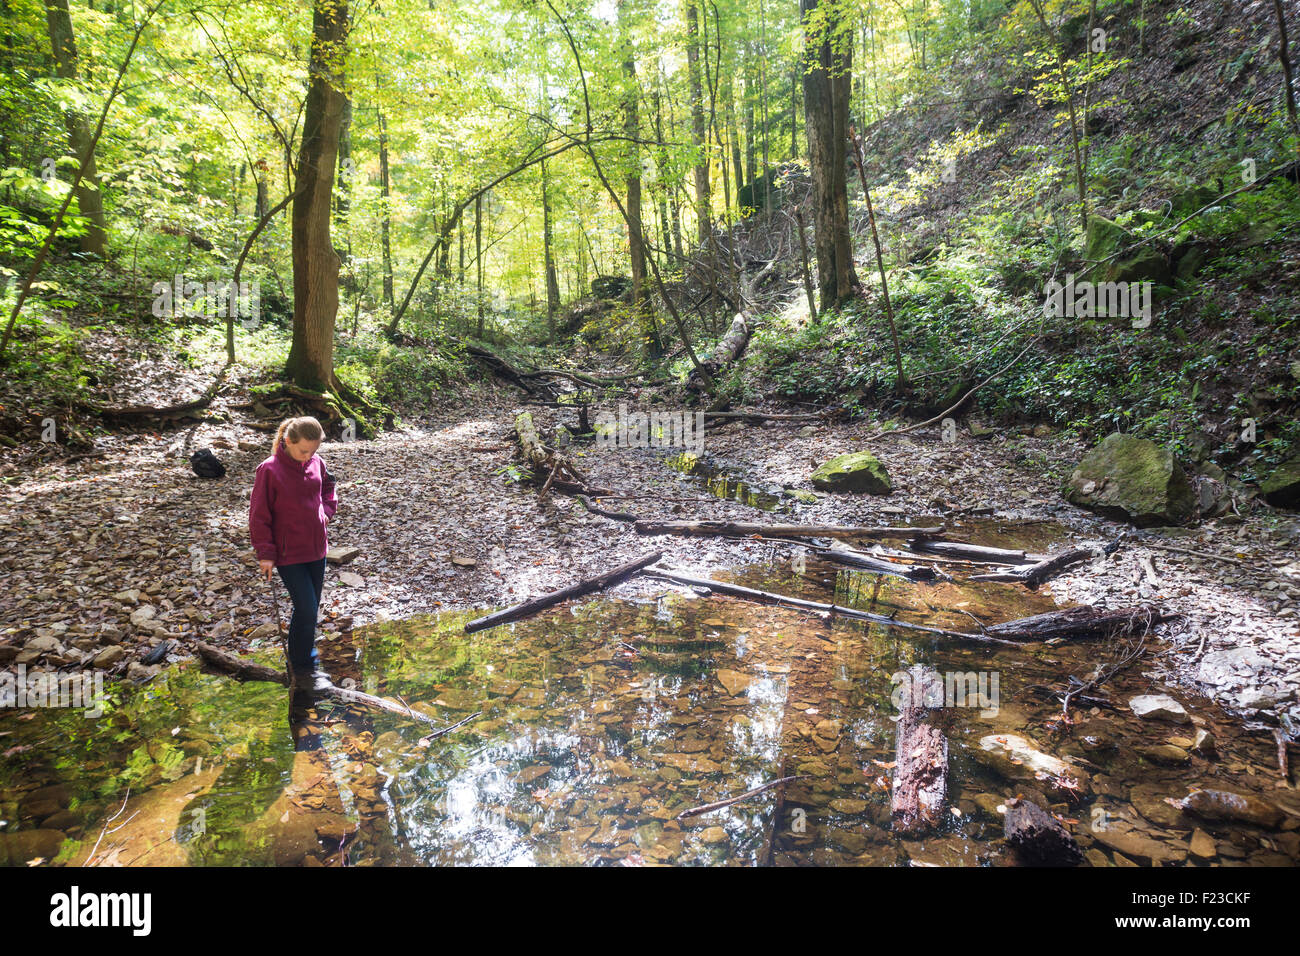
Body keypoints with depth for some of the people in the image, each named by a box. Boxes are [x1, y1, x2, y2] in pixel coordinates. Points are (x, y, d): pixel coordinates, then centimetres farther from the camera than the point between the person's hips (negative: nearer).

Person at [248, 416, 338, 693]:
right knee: (306, 610, -7)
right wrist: (265, 553, -11)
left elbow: (328, 488, 22)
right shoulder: (269, 470, -15)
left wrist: (326, 509, 3)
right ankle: (303, 672, 8)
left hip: (316, 549, 6)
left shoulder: (317, 463, 0)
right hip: (288, 554, -6)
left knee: (309, 610, 15)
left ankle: (299, 657, 34)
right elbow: (258, 515, -9)